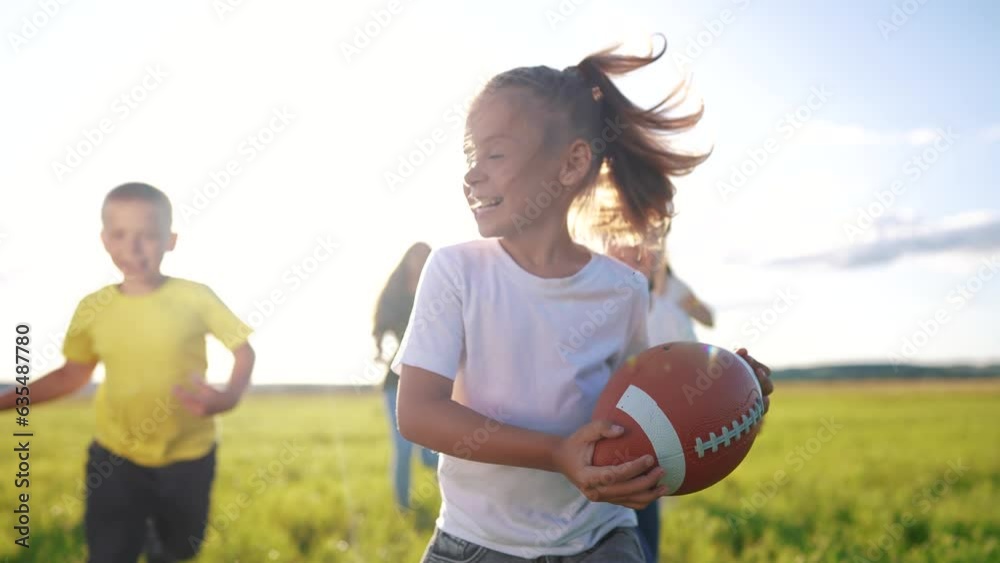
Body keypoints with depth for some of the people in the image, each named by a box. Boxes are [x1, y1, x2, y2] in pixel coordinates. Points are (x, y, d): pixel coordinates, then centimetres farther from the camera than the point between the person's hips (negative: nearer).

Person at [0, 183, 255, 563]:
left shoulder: (195, 298, -15)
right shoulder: (93, 308, -8)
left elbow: (243, 349, -7)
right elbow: (73, 374, 5)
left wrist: (228, 397, -26)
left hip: (188, 454, 0)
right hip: (115, 455, 1)